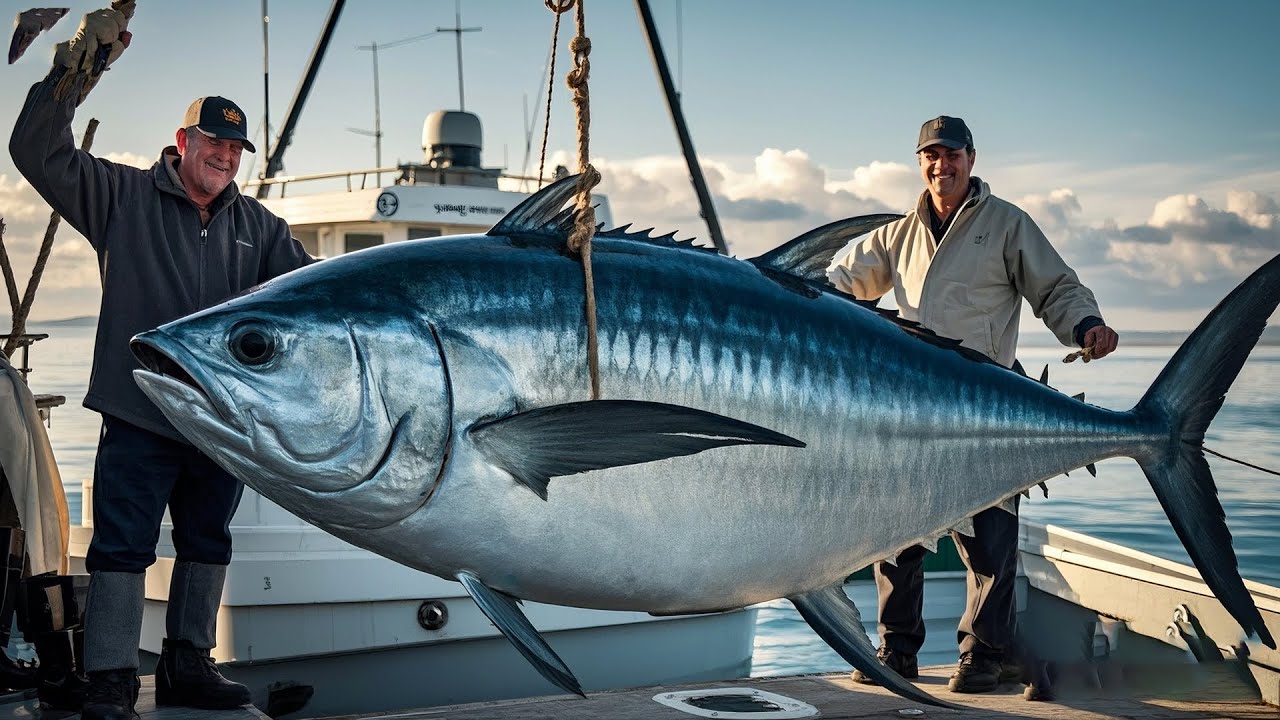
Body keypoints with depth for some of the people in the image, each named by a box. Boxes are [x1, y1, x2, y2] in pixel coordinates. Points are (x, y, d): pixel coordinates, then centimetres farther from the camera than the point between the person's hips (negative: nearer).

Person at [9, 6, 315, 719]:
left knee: (207, 544, 14)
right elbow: (39, 153, -8)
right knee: (122, 547, -4)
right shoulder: (125, 197, 1)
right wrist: (76, 70, -19)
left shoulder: (258, 225, 12)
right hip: (140, 417, -5)